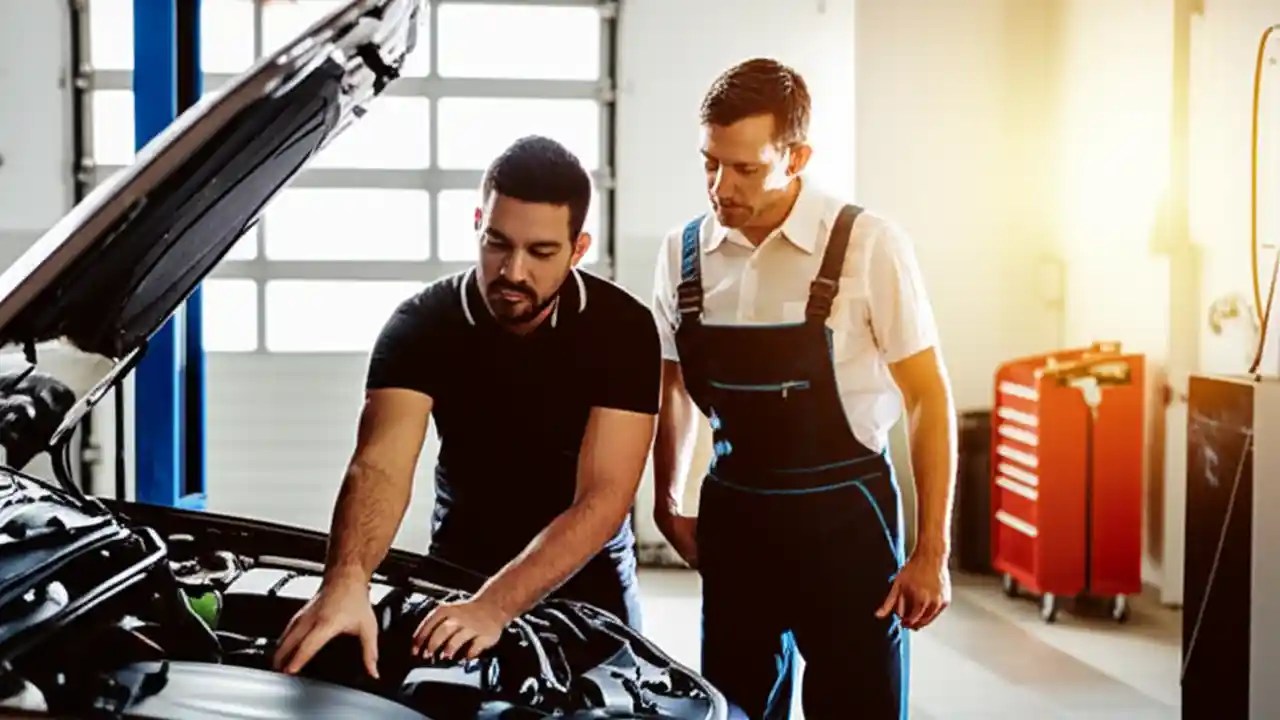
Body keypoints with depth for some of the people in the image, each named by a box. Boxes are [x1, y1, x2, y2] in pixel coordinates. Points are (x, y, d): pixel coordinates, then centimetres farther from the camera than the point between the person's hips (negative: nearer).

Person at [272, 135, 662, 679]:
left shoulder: (622, 328, -21)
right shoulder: (422, 324, -18)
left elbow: (603, 499, -28)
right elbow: (379, 466, -32)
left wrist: (492, 607, -42)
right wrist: (346, 582, -53)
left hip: (587, 580, 0)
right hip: (459, 568, 0)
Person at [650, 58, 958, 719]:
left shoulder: (869, 246, -14)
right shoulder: (681, 251, -2)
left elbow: (928, 397, -8)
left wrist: (932, 551, -8)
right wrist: (667, 500, 10)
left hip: (844, 516, -3)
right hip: (732, 516, 4)